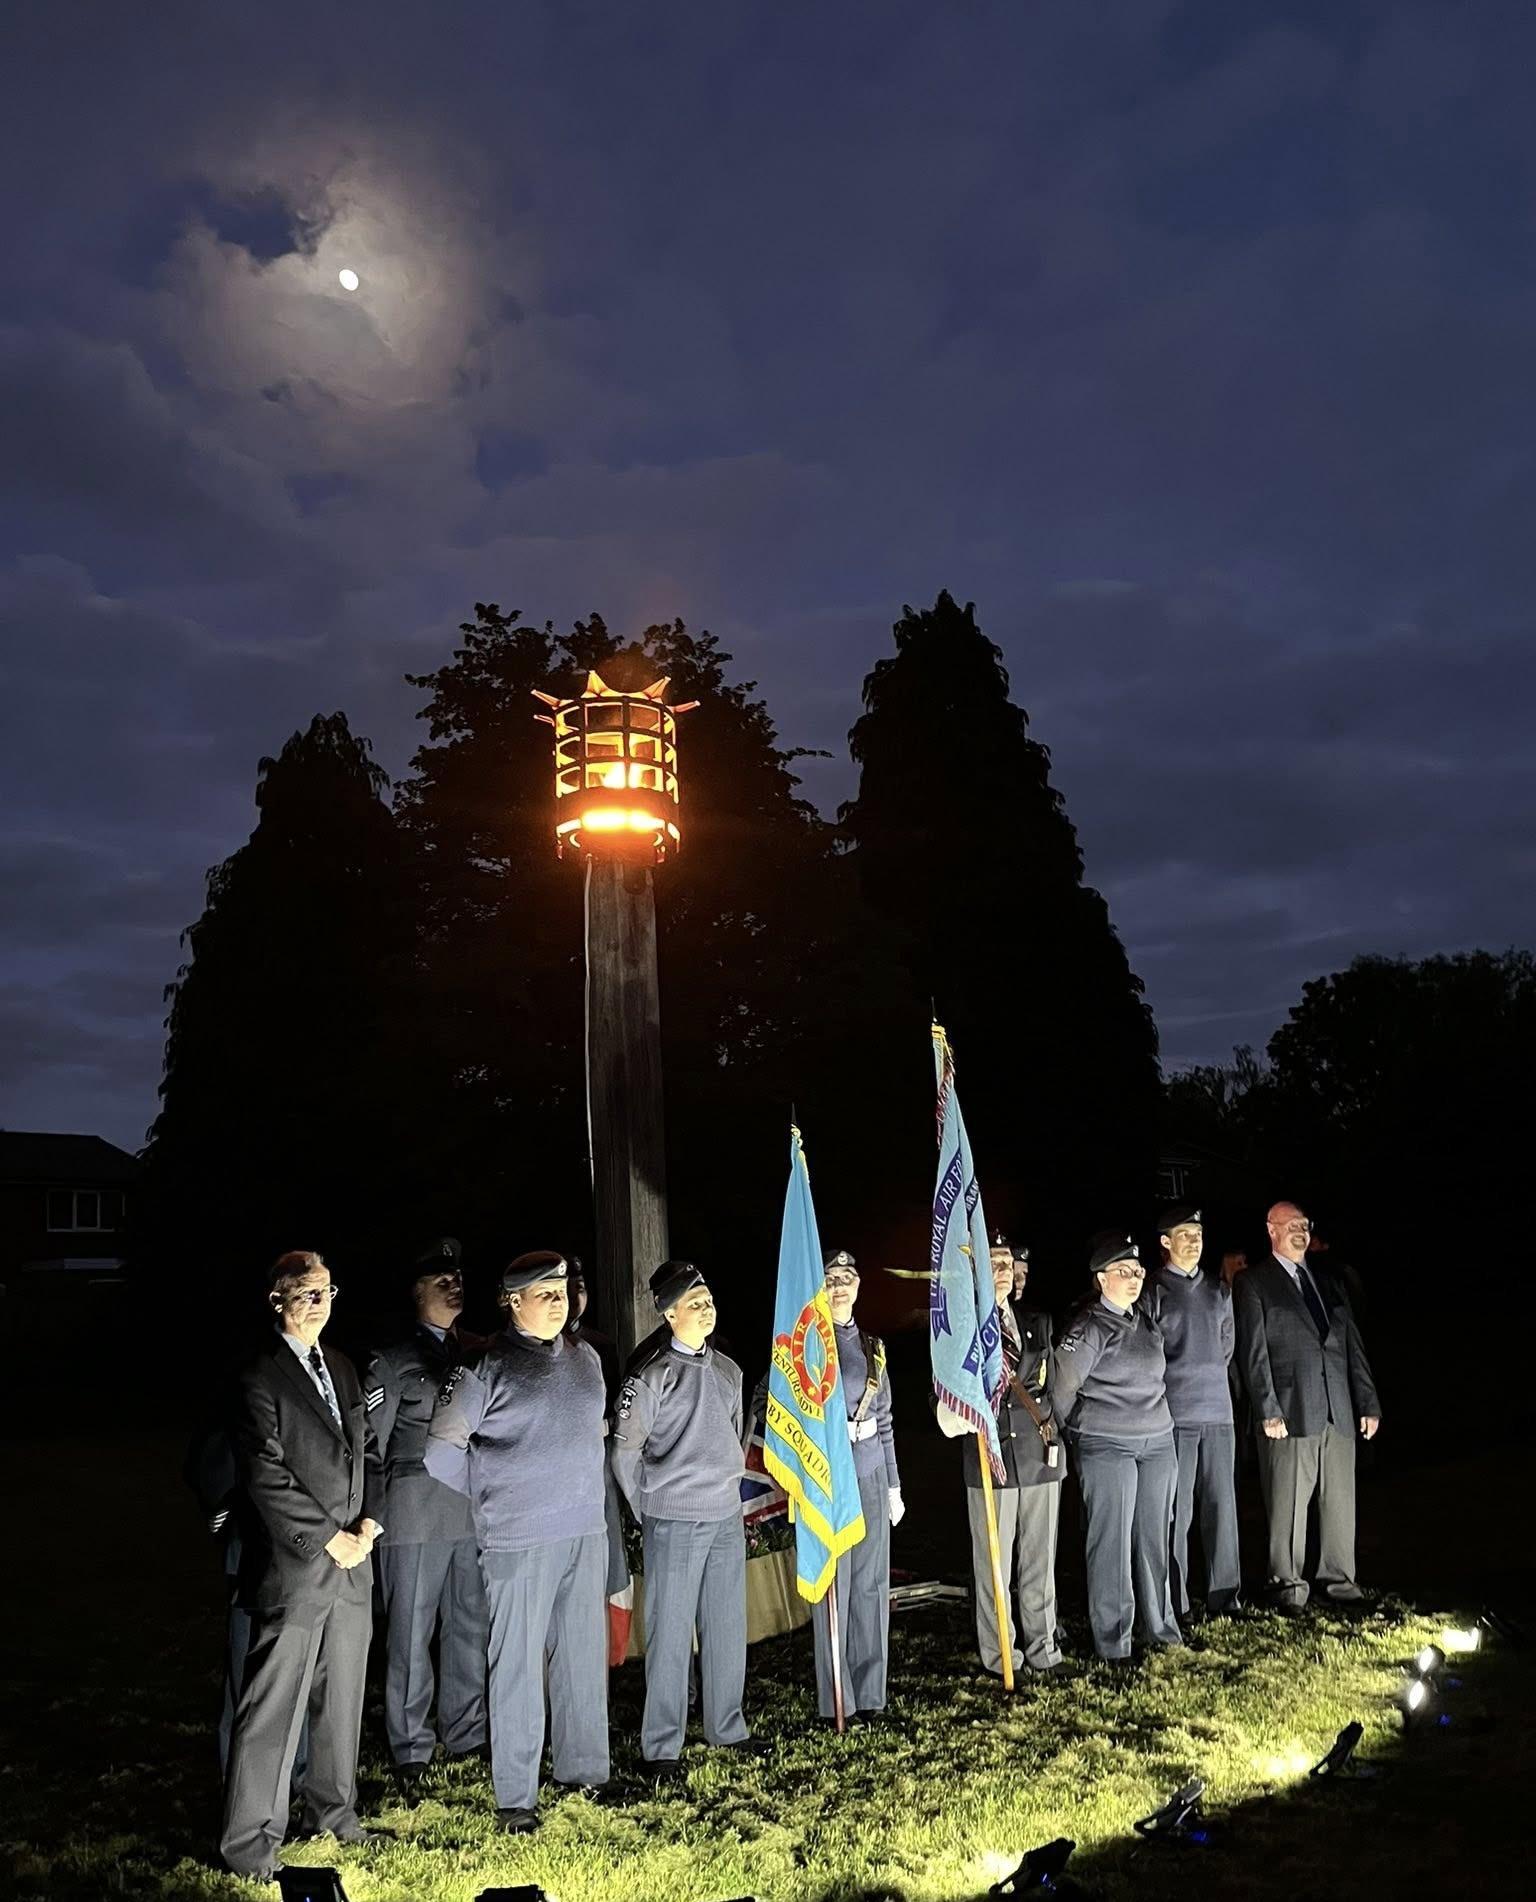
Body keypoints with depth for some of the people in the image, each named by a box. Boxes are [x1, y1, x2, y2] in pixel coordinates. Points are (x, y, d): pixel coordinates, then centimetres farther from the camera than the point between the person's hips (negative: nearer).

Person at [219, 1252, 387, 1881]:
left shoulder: (342, 1368, 12)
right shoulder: (259, 1379, -11)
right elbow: (267, 1480, -15)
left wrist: (369, 1525, 1)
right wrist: (329, 1538, -13)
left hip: (352, 1566, 7)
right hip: (294, 1568, -7)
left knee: (342, 1698, 17)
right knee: (273, 1708, 0)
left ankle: (332, 1813, 32)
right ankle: (250, 1841, 12)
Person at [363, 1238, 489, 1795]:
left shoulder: (479, 1354, 11)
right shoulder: (393, 1363, -1)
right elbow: (369, 1446, -2)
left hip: (475, 1513, 4)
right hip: (416, 1514, -4)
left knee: (472, 1625, 8)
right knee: (411, 1633, 2)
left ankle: (466, 1732, 23)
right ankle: (410, 1750, 15)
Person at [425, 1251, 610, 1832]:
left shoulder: (584, 1358, 9)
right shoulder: (487, 1366, -8)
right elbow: (442, 1449, -4)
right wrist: (491, 1493, 4)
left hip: (585, 1531, 5)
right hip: (518, 1538, -5)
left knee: (584, 1655, 12)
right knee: (517, 1664, 1)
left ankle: (584, 1768, 26)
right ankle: (515, 1795, 11)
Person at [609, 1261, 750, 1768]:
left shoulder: (728, 1370, 9)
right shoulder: (653, 1374, -11)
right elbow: (624, 1449, -7)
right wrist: (647, 1510, -1)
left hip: (726, 1517, 6)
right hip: (674, 1522, -6)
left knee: (728, 1626, 13)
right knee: (671, 1632, 0)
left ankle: (727, 1726, 27)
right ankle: (662, 1744, 11)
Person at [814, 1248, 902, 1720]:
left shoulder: (873, 1346, 11)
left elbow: (884, 1421, 15)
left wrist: (893, 1484, 15)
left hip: (871, 1475, 5)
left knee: (871, 1584, 9)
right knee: (832, 1587, -1)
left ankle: (870, 1692, 20)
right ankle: (837, 1699, 9)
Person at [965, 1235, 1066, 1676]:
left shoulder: (1037, 1322, 12)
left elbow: (1049, 1388, 14)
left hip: (1040, 1454, 4)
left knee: (1040, 1558, 11)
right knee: (994, 1563, 2)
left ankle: (1042, 1646, 24)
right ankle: (998, 1653, 15)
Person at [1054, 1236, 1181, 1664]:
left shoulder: (1145, 1318, 9)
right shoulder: (1088, 1327, -13)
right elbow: (1062, 1388, -10)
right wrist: (1084, 1430, 2)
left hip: (1158, 1441, 6)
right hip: (1107, 1448, -6)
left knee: (1154, 1536, 12)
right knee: (1112, 1541, -2)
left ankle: (1159, 1624, 26)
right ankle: (1112, 1641, 7)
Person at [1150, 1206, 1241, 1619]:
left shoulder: (1219, 1290, 15)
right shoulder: (1153, 1291, -2)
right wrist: (1176, 1384, 2)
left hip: (1219, 1413, 5)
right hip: (1174, 1415, -5)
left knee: (1222, 1506, 6)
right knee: (1176, 1512, -2)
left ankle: (1223, 1596, 15)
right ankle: (1174, 1605, 5)